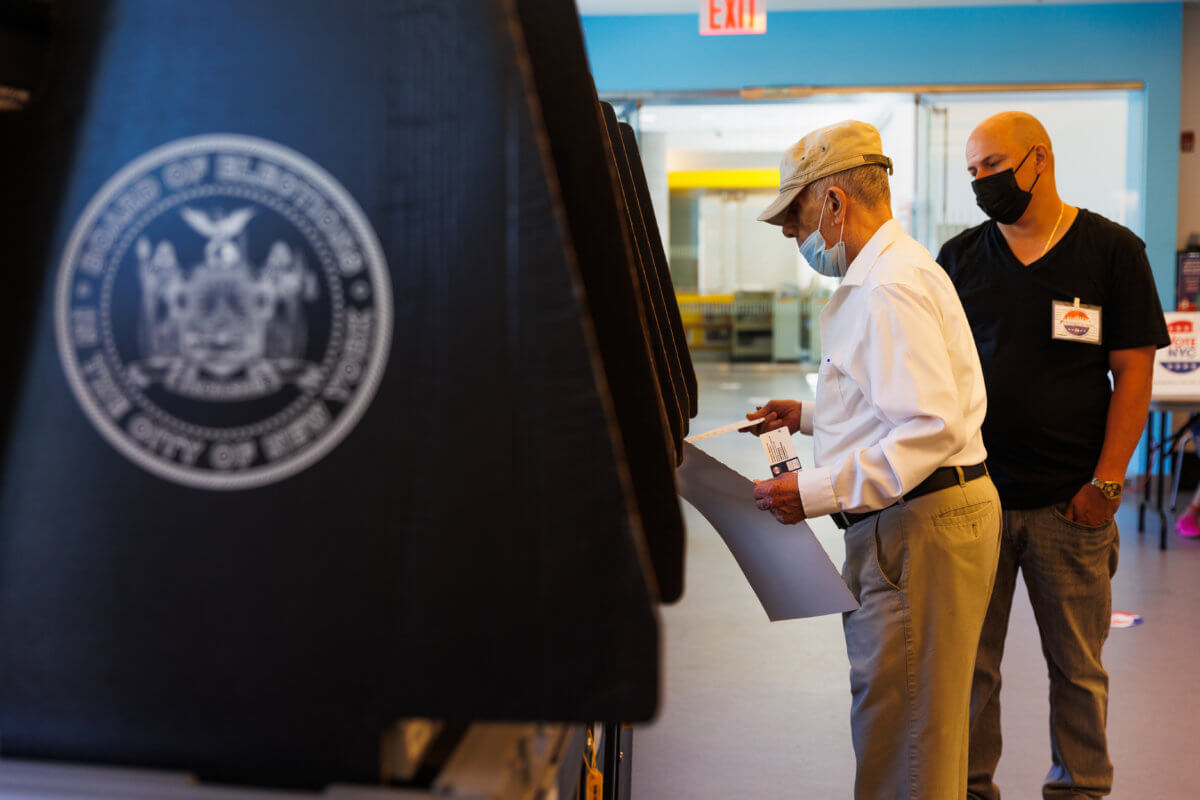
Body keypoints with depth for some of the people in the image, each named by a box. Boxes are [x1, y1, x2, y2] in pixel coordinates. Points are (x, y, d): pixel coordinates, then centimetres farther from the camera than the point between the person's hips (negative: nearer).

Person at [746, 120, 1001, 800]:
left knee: (901, 738, -4)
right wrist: (812, 416, 22)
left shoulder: (889, 289, -18)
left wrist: (819, 492, -25)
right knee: (914, 724, 19)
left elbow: (932, 427, -26)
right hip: (909, 521, 11)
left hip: (921, 526, -11)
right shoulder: (898, 269, 18)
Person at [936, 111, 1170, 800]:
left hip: (1070, 503, -2)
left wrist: (1106, 483, -8)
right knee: (969, 662, 7)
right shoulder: (960, 257, 8)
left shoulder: (1113, 251, 1)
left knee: (1078, 666, 8)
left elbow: (1134, 372, -1)